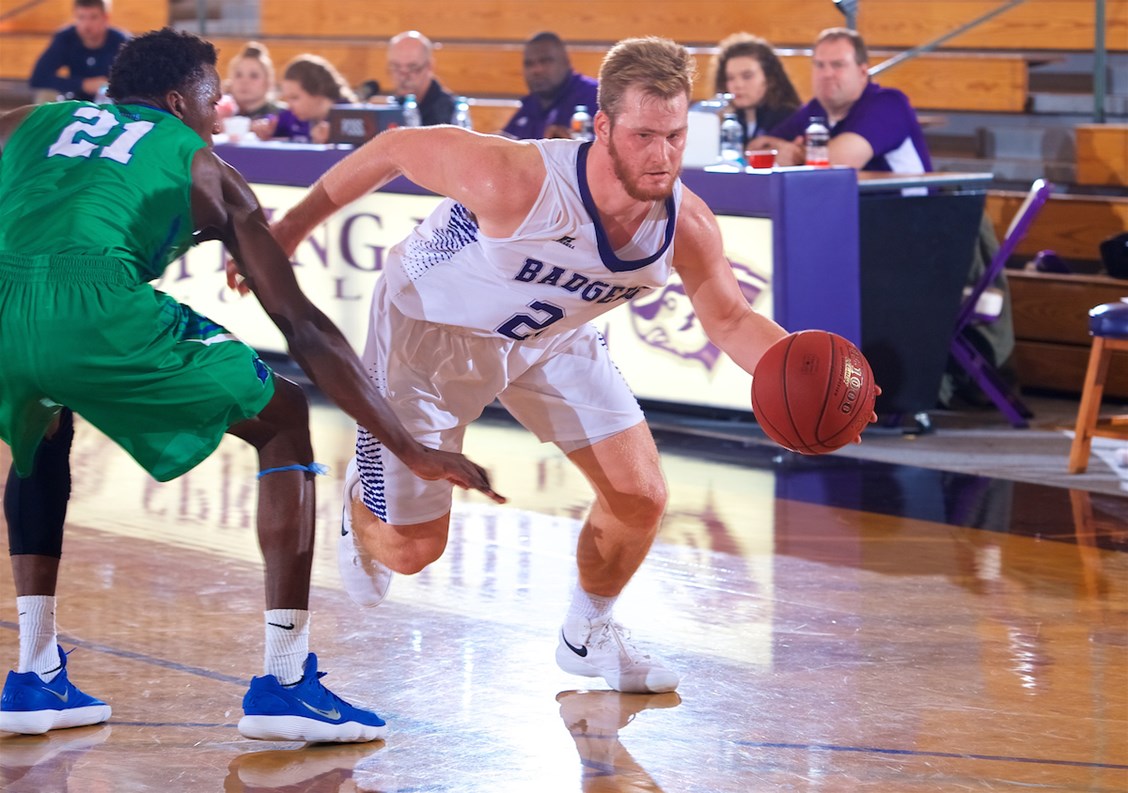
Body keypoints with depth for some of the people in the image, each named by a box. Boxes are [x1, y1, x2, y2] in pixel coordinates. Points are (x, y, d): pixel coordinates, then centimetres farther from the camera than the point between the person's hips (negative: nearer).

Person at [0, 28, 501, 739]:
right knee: (284, 421, 19)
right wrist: (411, 451, 22)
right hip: (97, 307, -4)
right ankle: (285, 681, 12)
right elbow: (302, 327, 21)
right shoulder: (205, 171, 26)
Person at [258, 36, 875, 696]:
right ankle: (364, 503, 39)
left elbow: (731, 320, -7)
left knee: (641, 497, -6)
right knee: (410, 549, -1)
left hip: (551, 337, 5)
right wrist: (290, 229, -13)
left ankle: (588, 634, 24)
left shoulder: (687, 224, -24)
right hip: (428, 328, -4)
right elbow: (396, 148, -24)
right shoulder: (518, 182, -40)